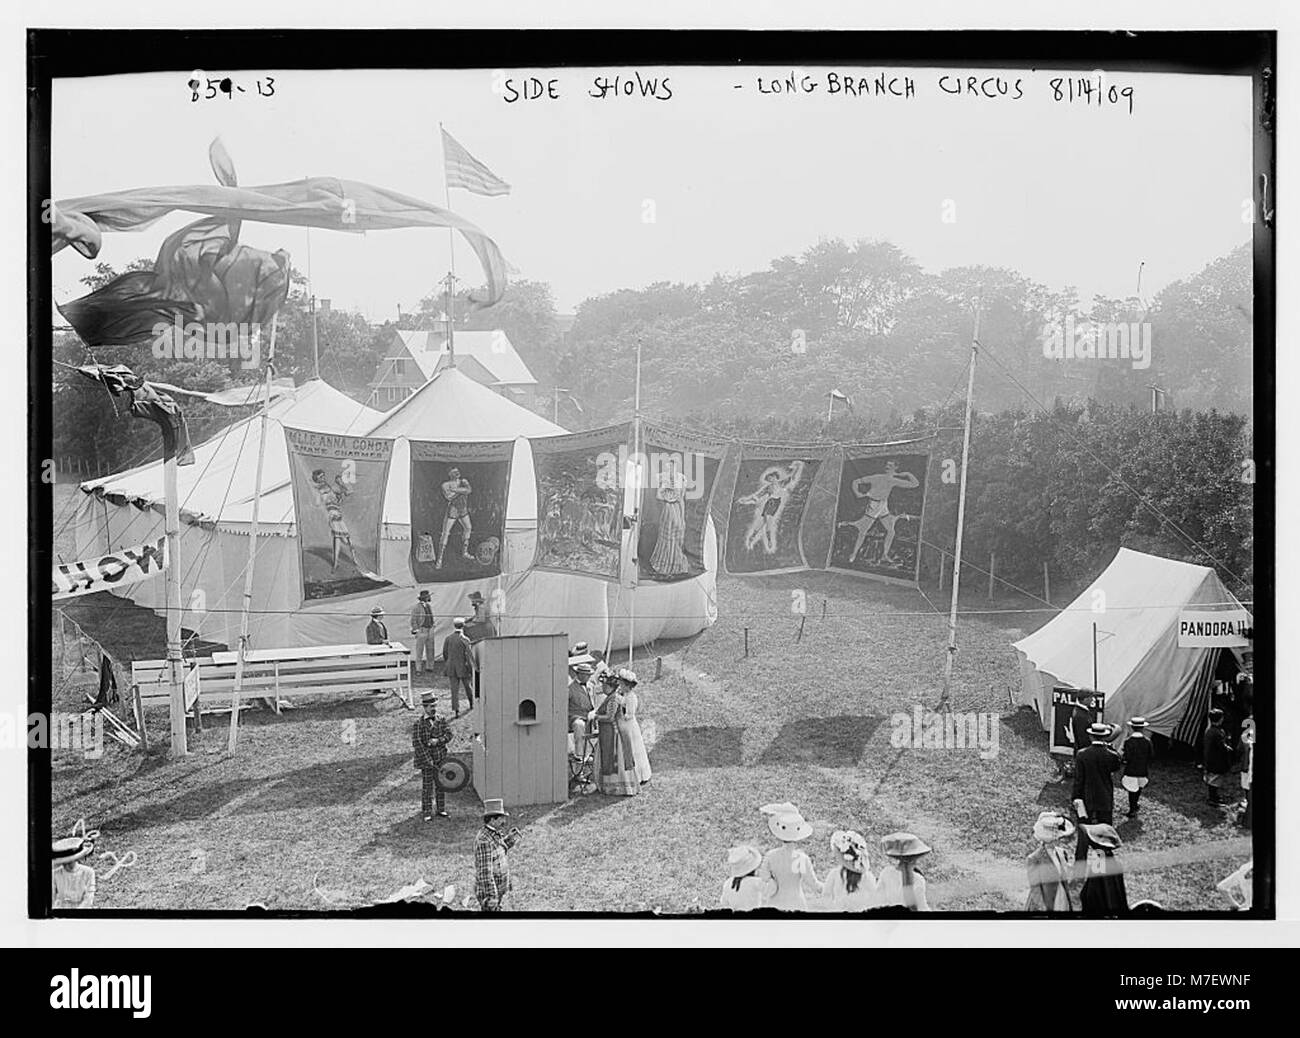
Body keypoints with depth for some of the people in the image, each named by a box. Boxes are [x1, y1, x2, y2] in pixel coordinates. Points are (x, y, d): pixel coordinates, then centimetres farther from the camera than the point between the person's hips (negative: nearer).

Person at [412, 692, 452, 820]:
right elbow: (416, 743, -14)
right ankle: (427, 812, 12)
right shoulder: (418, 723, -10)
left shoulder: (441, 720, 3)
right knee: (427, 786, 3)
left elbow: (449, 734, -3)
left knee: (440, 785, 12)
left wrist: (438, 740, -24)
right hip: (425, 759, -4)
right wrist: (428, 760, -18)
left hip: (441, 759, 4)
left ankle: (441, 809, 24)